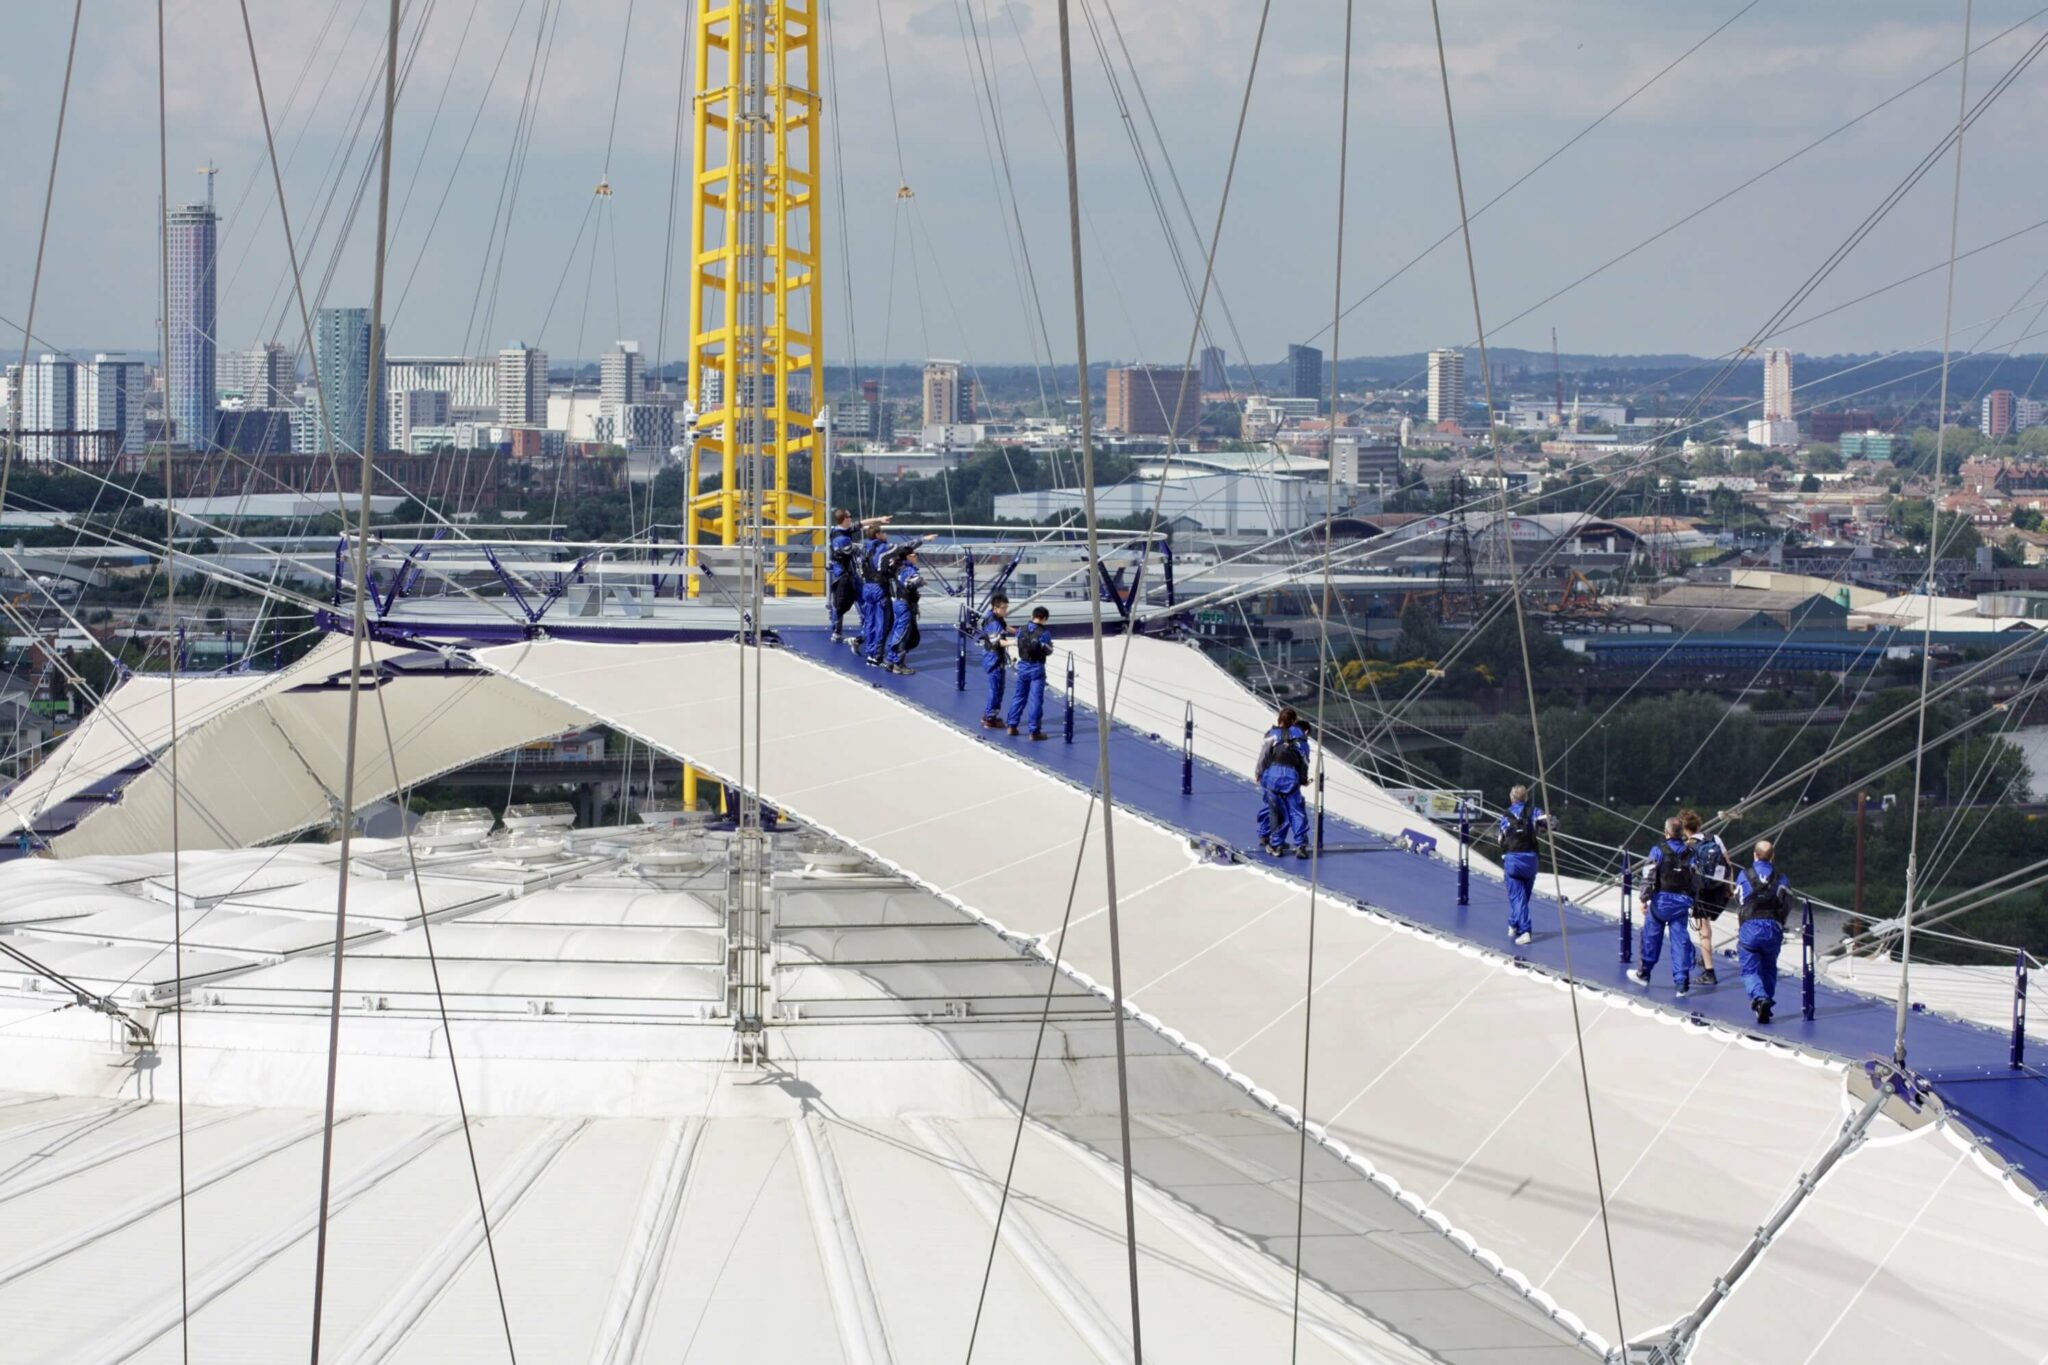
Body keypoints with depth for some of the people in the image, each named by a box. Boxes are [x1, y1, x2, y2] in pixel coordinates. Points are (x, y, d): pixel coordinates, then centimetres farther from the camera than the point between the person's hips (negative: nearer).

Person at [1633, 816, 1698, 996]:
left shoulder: (1658, 850, -7)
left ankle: (1644, 973, 26)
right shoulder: (1690, 854, 4)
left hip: (1661, 900, -3)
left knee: (1651, 935, 14)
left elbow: (1649, 877, -10)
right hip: (1682, 901, 3)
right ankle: (1682, 983, -1)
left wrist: (1644, 899, -5)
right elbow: (1696, 882, 7)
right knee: (1680, 940, 3)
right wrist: (1691, 903, 17)